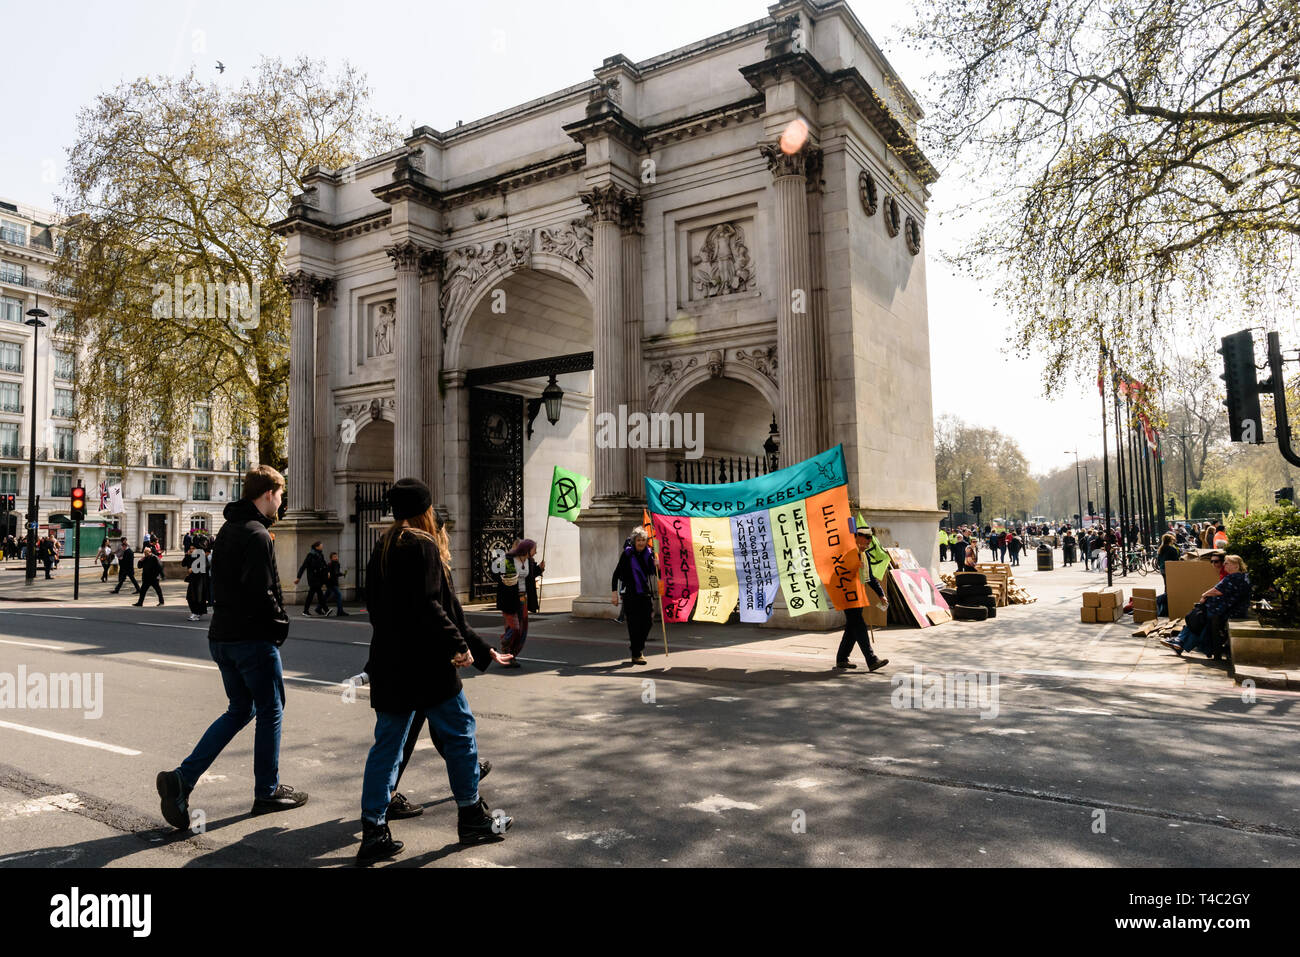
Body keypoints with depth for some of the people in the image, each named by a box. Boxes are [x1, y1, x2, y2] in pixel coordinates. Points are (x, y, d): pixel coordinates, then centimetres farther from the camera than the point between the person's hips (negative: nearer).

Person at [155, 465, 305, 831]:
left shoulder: (227, 530, 14)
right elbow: (261, 594, -24)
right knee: (270, 712, 6)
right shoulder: (257, 535, -18)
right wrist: (281, 625, -9)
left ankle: (182, 778, 7)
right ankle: (267, 792, 18)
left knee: (239, 710, 18)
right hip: (253, 639, -9)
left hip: (222, 636, 9)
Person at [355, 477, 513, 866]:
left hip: (389, 664, 8)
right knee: (459, 733, 7)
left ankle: (373, 833, 11)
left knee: (387, 743, 11)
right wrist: (457, 644, -16)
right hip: (425, 663, -8)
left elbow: (376, 606, 18)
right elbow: (428, 606, -22)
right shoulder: (423, 545, -12)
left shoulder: (382, 549, 13)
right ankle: (472, 817, 19)